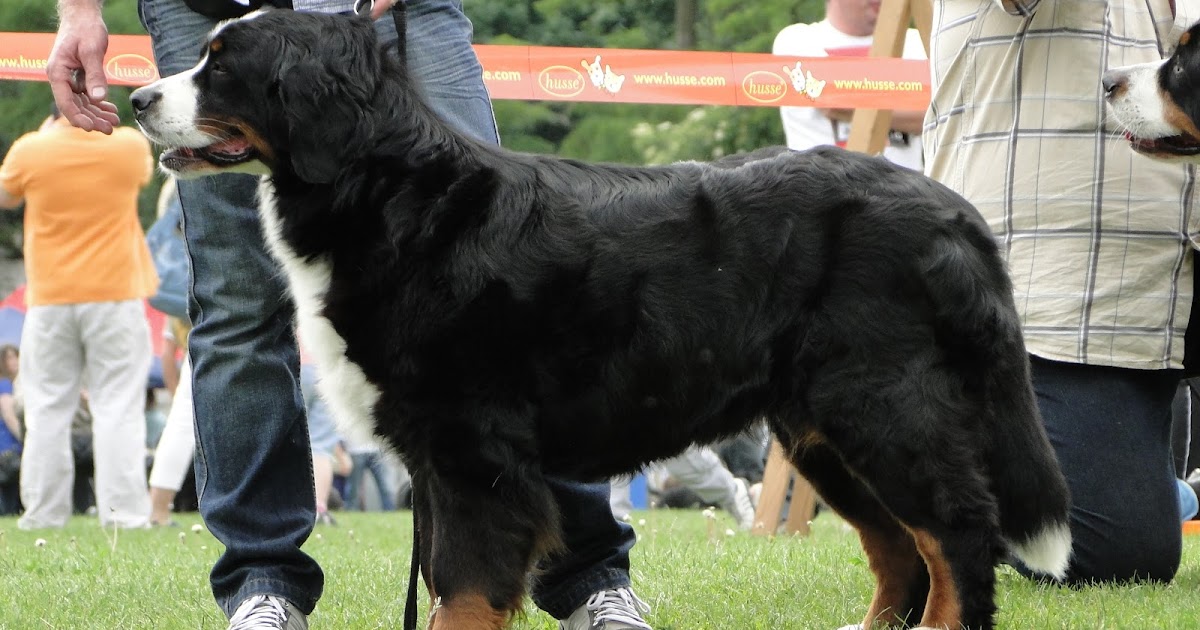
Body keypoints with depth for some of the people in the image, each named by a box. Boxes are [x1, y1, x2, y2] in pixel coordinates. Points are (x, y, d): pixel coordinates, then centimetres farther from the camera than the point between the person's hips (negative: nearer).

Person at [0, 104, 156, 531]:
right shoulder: (130, 146, -5)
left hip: (49, 302, 1)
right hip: (115, 296, -1)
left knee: (48, 408, 8)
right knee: (117, 407, 0)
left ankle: (43, 514, 7)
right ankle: (123, 512, -6)